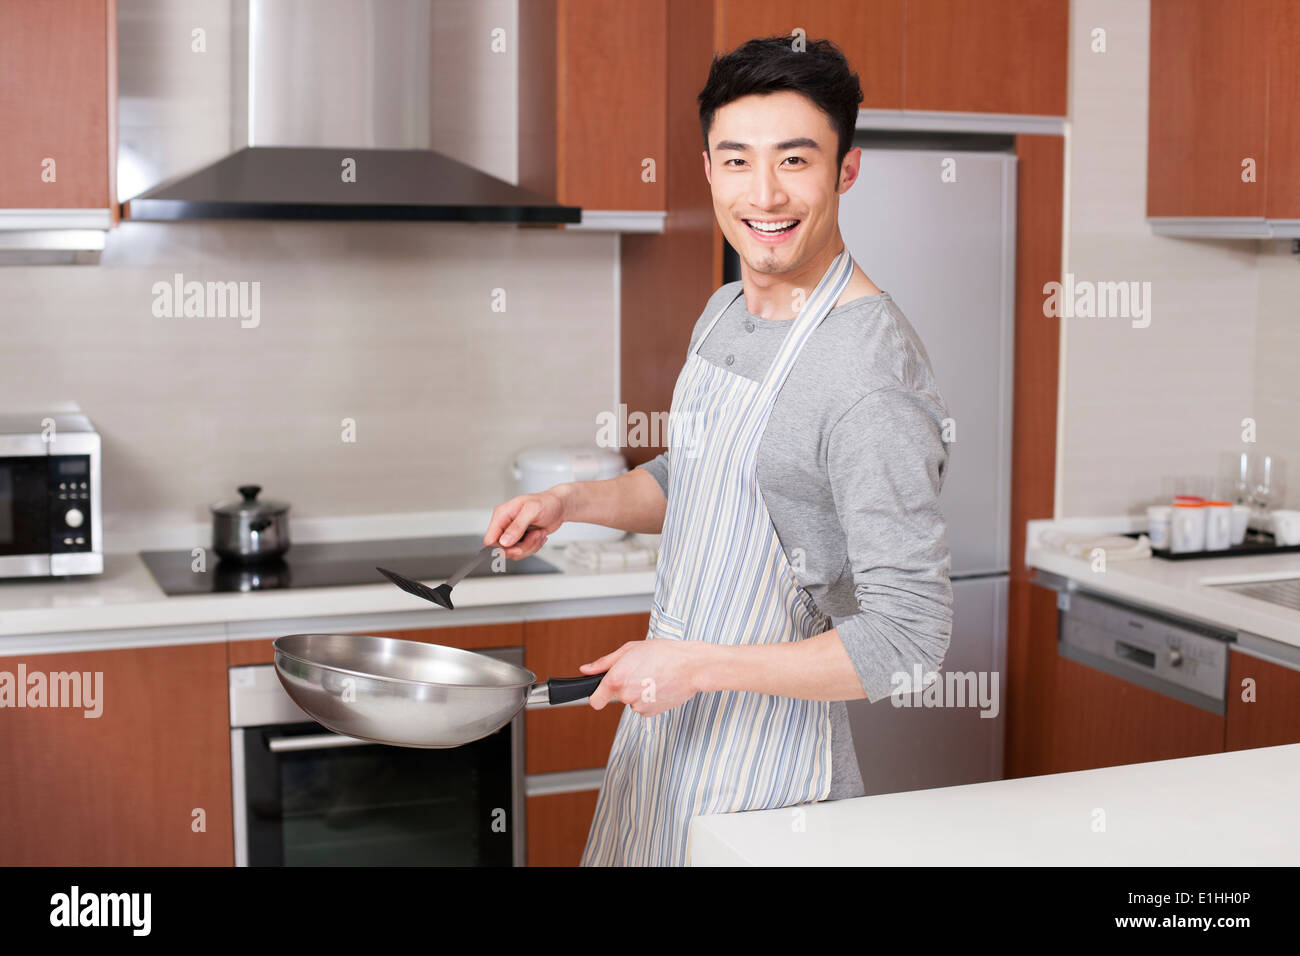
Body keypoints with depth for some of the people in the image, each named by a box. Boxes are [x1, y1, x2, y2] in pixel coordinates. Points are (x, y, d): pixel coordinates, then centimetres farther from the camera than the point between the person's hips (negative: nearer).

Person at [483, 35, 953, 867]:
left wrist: (698, 666, -23)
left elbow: (908, 636, -27)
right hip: (663, 717, 8)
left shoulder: (872, 376, -26)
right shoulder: (726, 313, 3)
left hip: (762, 761, -8)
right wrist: (571, 502, 3)